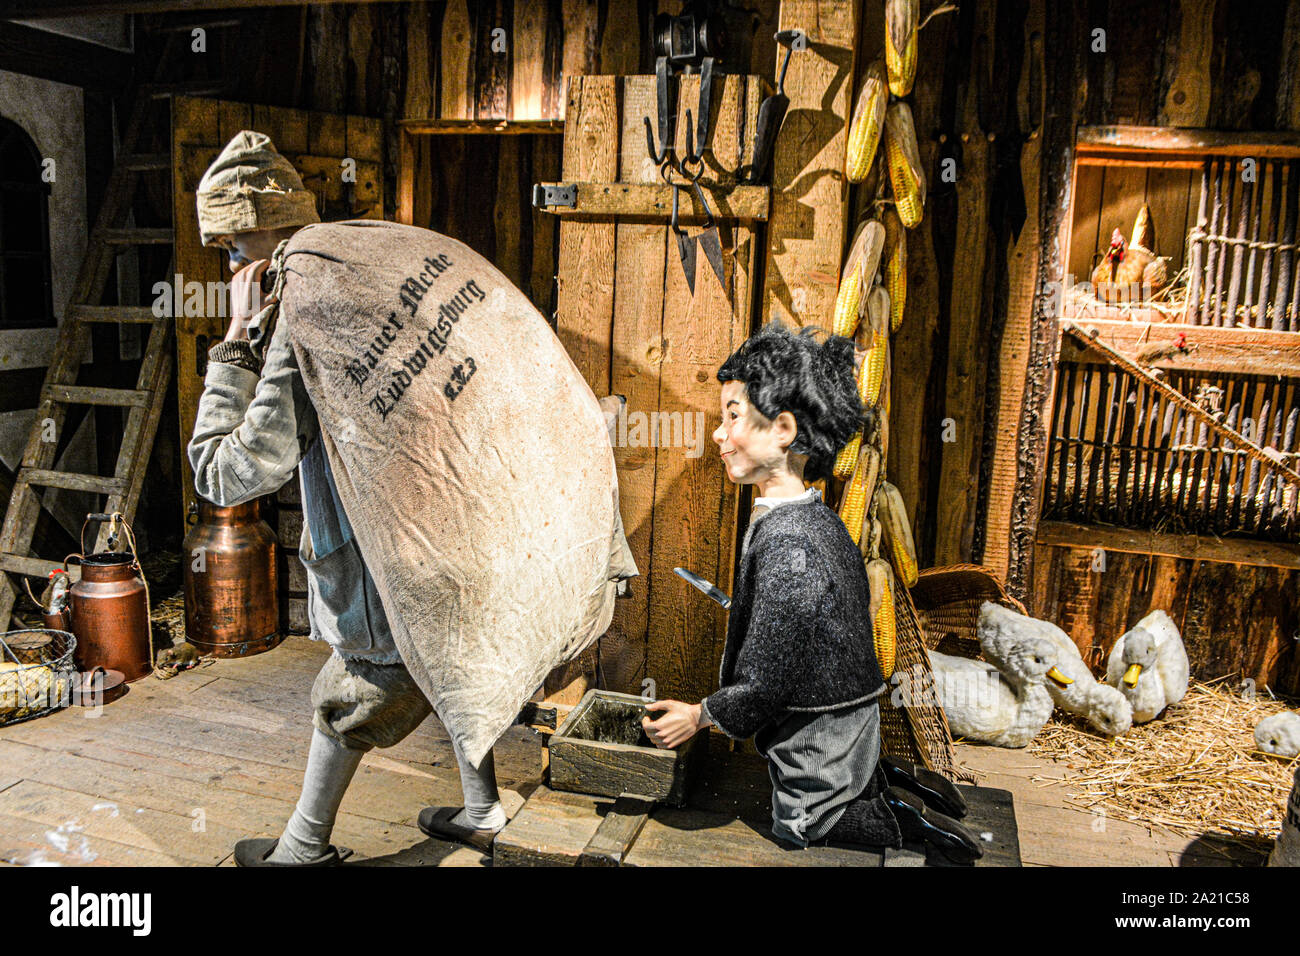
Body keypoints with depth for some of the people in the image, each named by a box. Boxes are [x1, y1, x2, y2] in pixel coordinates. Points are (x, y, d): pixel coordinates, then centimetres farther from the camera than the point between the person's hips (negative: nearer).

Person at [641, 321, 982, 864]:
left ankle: (901, 818, 8)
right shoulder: (817, 516, -2)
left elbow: (766, 683, -27)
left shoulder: (784, 542, -32)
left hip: (819, 734, -9)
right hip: (849, 716, 9)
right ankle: (893, 782, 19)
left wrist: (698, 716, -9)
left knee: (796, 825, 16)